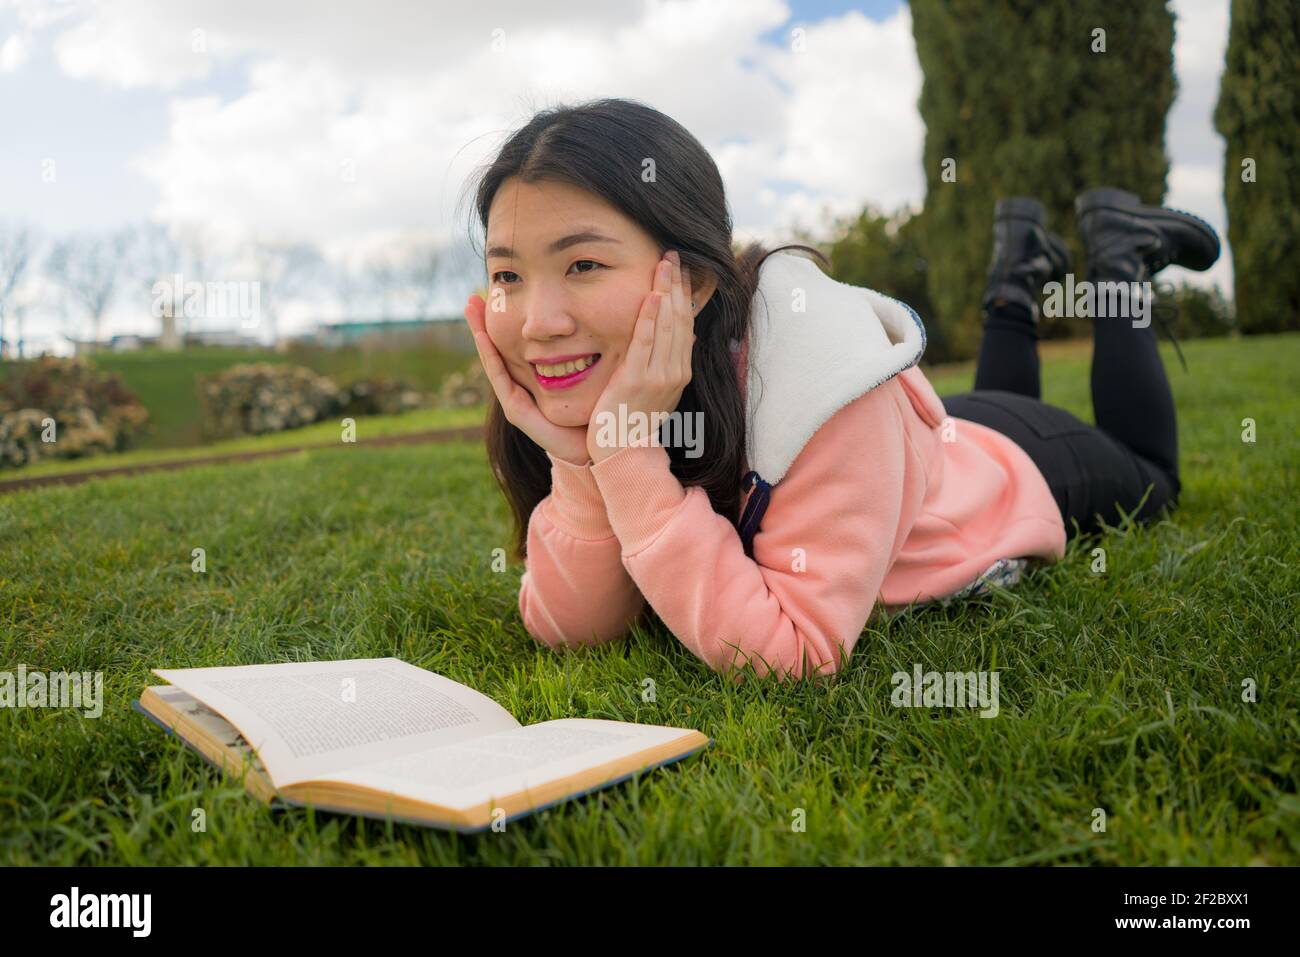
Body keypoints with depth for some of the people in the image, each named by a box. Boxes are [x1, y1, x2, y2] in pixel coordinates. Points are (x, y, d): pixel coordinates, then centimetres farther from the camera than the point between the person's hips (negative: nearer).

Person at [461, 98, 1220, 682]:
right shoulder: (584, 388, -30)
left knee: (1148, 477, 31)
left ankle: (1119, 251, 34)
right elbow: (573, 630, -29)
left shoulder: (816, 363, -47)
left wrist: (627, 455, -52)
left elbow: (794, 655, -46)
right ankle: (1021, 266, 43)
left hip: (1017, 474, -4)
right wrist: (578, 461, -45)